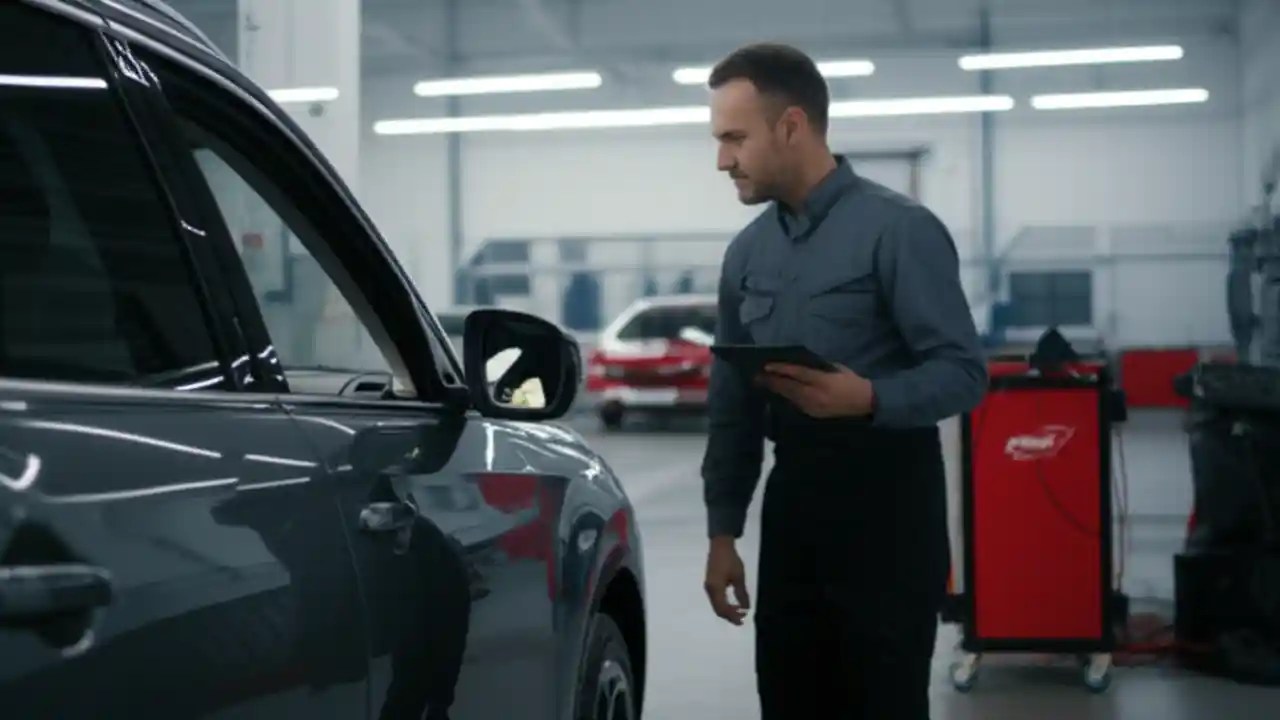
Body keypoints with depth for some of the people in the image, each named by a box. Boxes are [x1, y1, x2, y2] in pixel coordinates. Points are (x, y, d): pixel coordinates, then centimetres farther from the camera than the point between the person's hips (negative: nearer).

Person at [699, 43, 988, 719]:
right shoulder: (746, 252, 10)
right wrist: (723, 531, 12)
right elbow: (732, 405, 15)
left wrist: (867, 399, -32)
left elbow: (963, 371, -14)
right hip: (792, 505, 6)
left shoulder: (897, 229, -10)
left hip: (887, 505, -6)